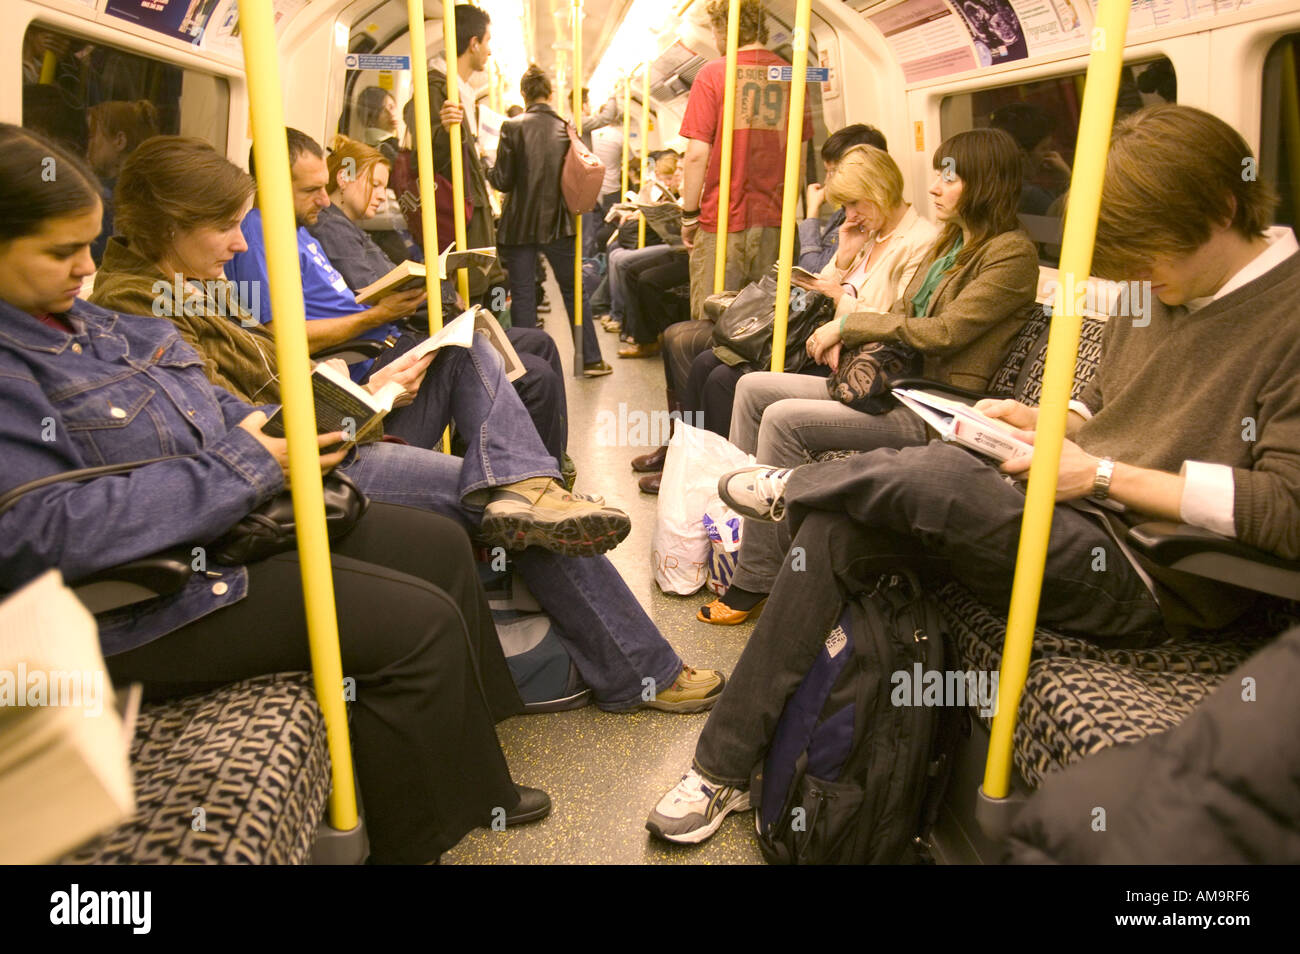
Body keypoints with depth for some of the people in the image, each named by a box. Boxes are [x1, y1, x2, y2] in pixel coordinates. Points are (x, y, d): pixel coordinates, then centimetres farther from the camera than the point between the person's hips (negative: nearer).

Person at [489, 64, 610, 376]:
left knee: (522, 296, 5)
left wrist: (487, 170, 11)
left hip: (519, 225, -2)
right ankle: (591, 359, 16)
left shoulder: (513, 127, -8)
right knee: (574, 290, 13)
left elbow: (503, 180, -9)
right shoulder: (567, 128, -1)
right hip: (558, 223, 2)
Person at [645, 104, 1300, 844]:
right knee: (838, 530, -14)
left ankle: (786, 489, 2)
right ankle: (725, 768, -5)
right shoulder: (1160, 288, 12)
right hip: (1073, 516, 8)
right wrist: (1049, 424, 2)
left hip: (1152, 576, -7)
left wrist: (1102, 474, -19)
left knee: (934, 473, -34)